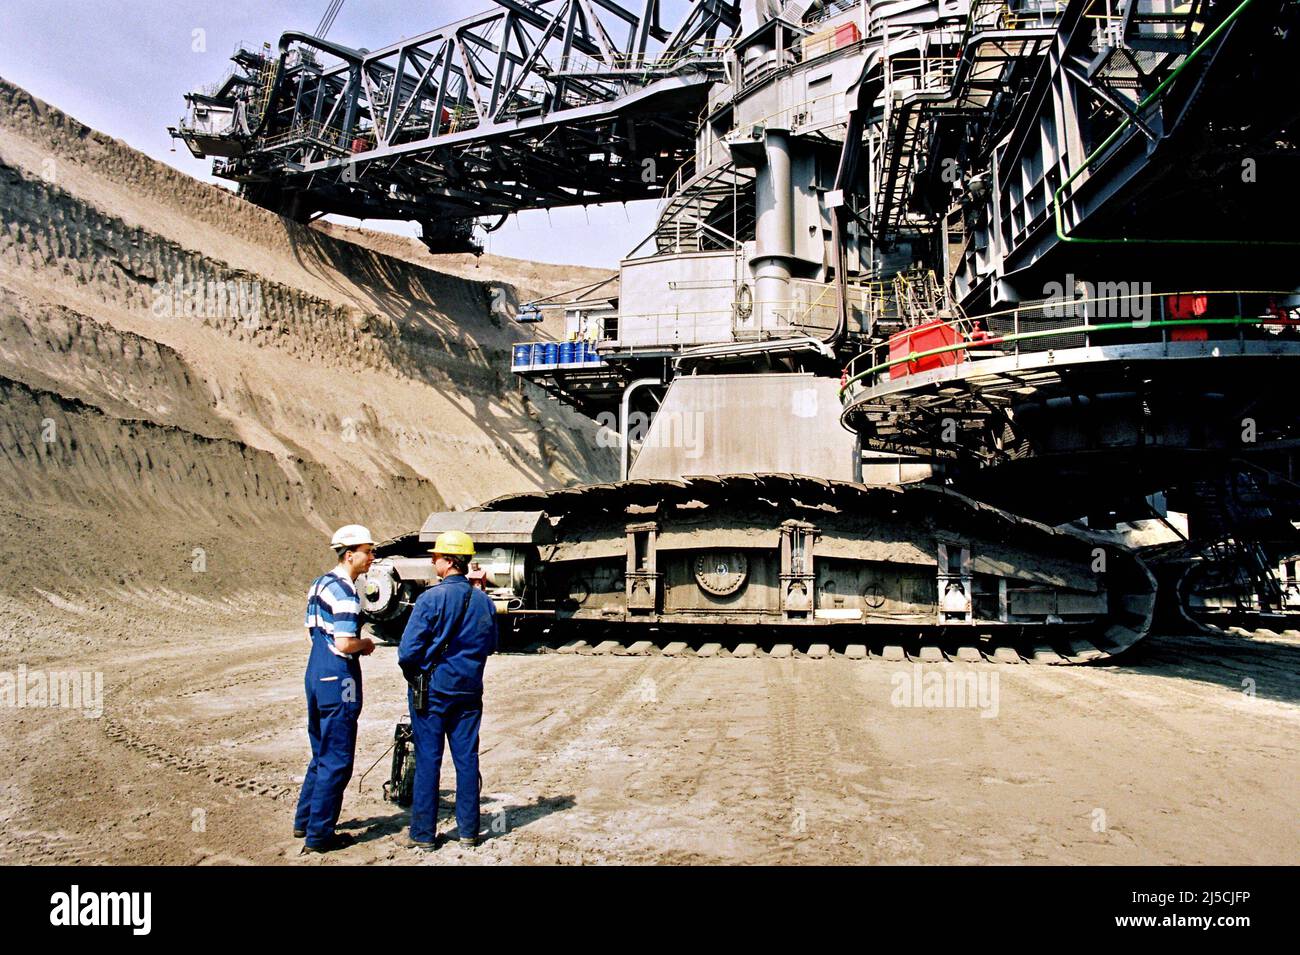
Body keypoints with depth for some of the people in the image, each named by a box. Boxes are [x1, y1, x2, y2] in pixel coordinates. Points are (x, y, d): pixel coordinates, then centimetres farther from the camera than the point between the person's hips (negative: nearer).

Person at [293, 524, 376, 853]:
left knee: (321, 756, 22)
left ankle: (304, 821, 31)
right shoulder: (344, 592, -19)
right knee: (336, 762, 1)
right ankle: (319, 835, 9)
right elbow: (344, 644, -25)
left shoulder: (319, 584, 11)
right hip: (338, 681, -10)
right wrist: (365, 644, -5)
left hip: (316, 676, 10)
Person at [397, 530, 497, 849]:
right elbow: (491, 645, 12)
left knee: (428, 760, 4)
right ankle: (468, 830, 18)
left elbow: (408, 651, -15)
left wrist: (413, 675, 3)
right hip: (469, 691, 4)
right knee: (467, 759, 10)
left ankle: (423, 833, 12)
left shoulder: (431, 599, -15)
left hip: (432, 689, -4)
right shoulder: (484, 601, 1)